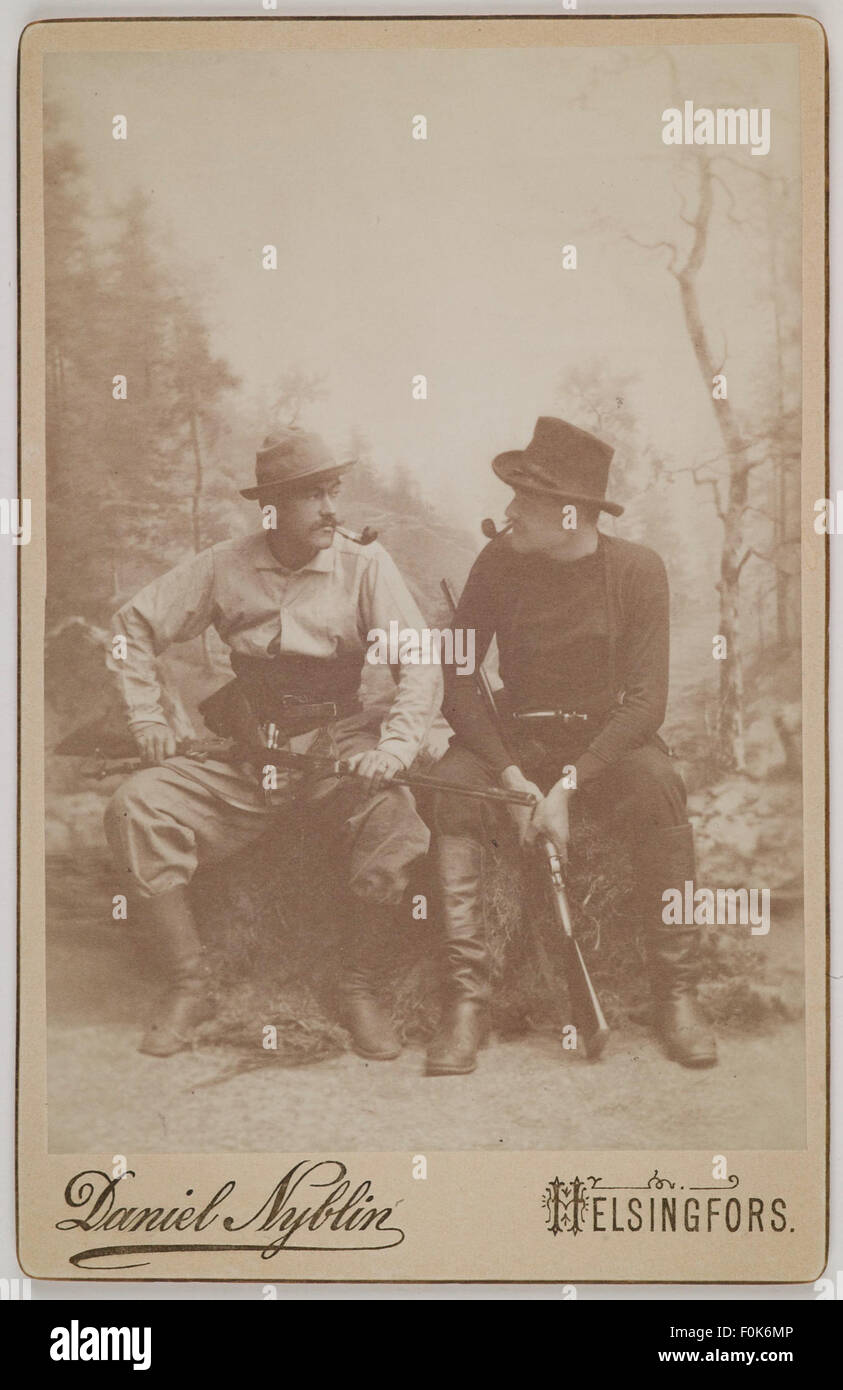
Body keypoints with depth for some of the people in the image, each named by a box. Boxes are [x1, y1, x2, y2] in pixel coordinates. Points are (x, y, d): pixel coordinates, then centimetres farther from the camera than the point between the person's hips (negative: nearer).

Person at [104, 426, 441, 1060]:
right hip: (242, 746, 2)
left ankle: (363, 988, -10)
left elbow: (421, 664, -9)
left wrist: (394, 748, -24)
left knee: (394, 820, -33)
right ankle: (190, 984, -6)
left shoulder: (365, 564, -2)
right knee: (135, 809, -19)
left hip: (338, 737, -2)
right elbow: (134, 627, 14)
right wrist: (149, 719, 4)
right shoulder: (224, 567, 4)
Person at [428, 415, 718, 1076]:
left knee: (658, 785, -34)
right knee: (452, 786, -29)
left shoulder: (636, 568, -9)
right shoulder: (500, 562, -3)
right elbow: (455, 677, -5)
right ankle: (466, 999, -27)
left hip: (607, 737, -2)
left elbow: (646, 700, -13)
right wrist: (512, 777, -19)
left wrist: (568, 785, -25)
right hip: (516, 737, 2)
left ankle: (677, 992, -22)